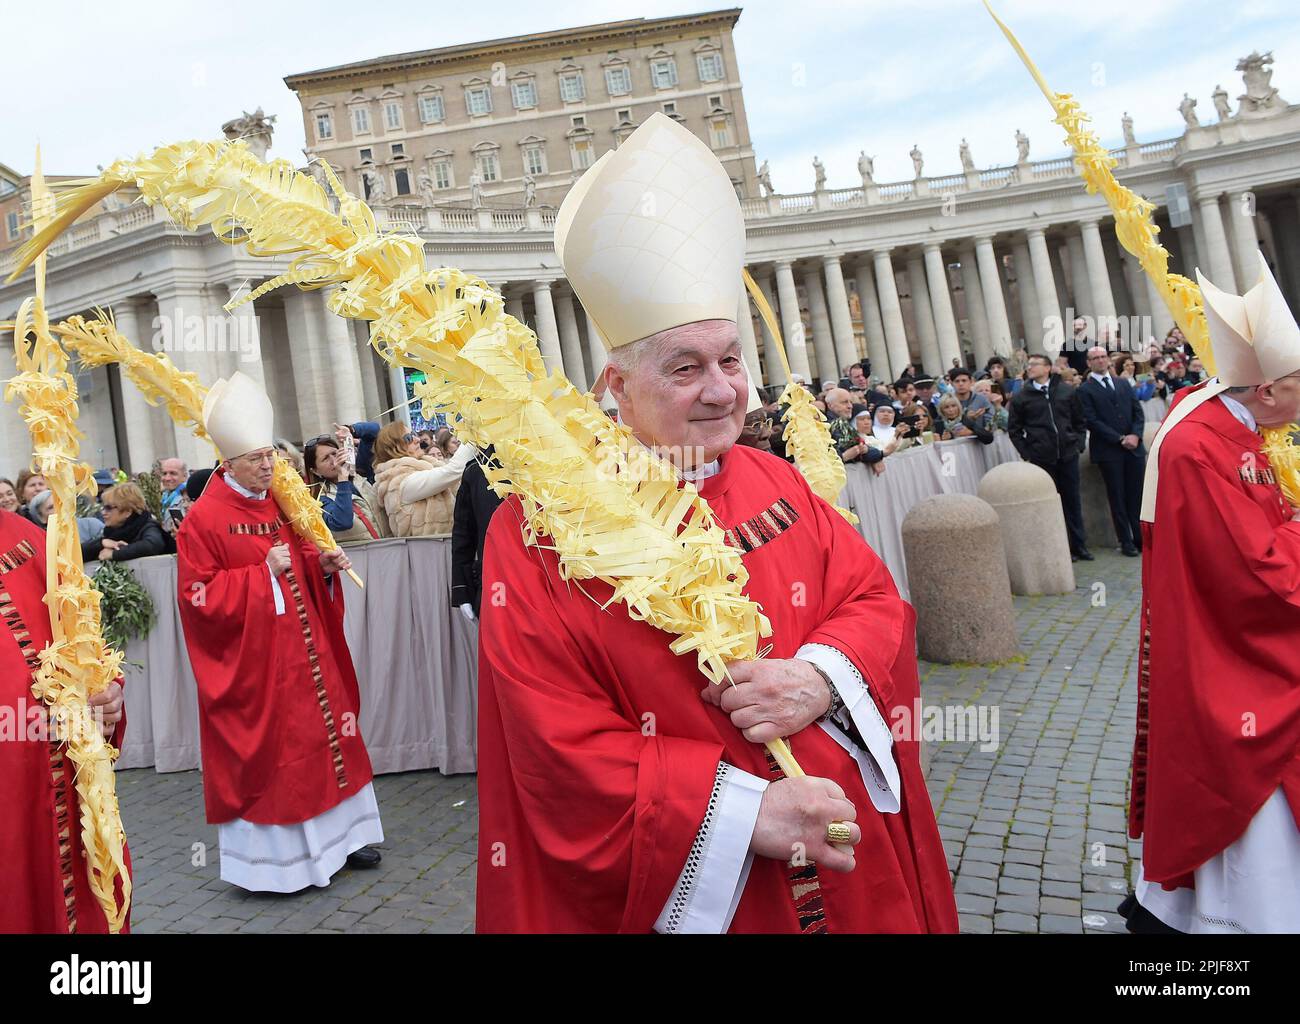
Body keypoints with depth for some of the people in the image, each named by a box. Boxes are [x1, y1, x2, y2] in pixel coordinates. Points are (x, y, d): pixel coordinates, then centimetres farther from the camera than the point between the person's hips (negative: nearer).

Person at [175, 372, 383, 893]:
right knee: (267, 746, 1)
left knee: (323, 734, 12)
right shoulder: (204, 518, -12)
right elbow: (198, 595, -14)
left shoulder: (280, 503, 8)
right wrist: (263, 574, -19)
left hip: (303, 650, 7)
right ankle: (271, 858, 15)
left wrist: (323, 563, -3)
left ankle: (334, 835, 26)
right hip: (252, 660, -7)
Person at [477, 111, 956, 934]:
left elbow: (876, 597, 3)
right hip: (691, 889, -4)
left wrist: (820, 678, -19)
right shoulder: (540, 528, -15)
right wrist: (746, 811, -23)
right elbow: (561, 750, -17)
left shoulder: (773, 482, 1)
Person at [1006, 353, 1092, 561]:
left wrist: (1078, 444, 2)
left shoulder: (1068, 391, 6)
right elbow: (1014, 429, 5)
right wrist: (1026, 453, -3)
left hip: (1068, 455, 1)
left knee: (1073, 501, 8)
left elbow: (1079, 421, 12)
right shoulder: (1020, 397, 2)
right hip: (1041, 458, -1)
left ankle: (1079, 545, 17)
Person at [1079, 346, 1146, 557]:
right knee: (1117, 498, 3)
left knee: (1137, 495, 5)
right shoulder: (1085, 390, -2)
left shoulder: (1123, 384, 14)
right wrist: (1120, 439, -13)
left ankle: (1141, 539, 12)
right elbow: (1091, 421, -10)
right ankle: (1126, 541, 11)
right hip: (1108, 451, -4)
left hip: (1134, 447, 4)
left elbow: (1138, 411, 10)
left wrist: (1135, 435, -8)